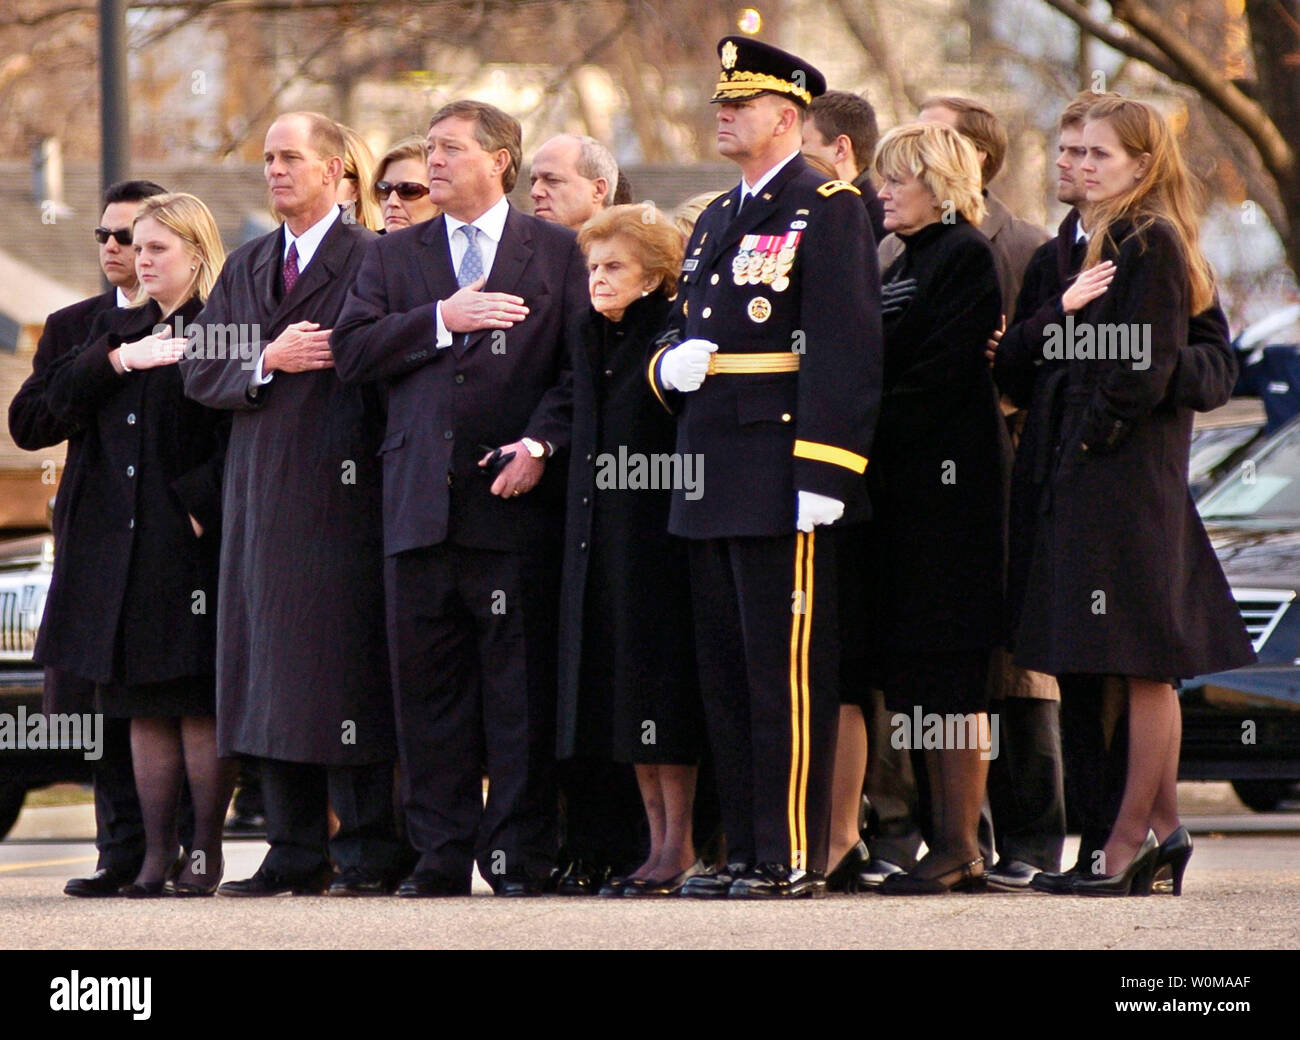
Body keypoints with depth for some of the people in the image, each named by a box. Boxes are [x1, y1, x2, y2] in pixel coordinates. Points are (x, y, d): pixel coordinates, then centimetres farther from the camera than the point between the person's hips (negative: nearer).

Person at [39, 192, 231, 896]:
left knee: (201, 704, -4)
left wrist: (202, 504, -16)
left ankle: (206, 851, 1)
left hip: (192, 542, -7)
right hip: (119, 541, 7)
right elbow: (61, 399, 6)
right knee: (143, 706, 7)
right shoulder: (118, 328, 18)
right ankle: (155, 852, 8)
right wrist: (120, 359, -8)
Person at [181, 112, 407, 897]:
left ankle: (369, 851, -3)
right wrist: (267, 362, -5)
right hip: (262, 492, 7)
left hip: (342, 487, -7)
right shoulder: (247, 267, 18)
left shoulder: (372, 260, -4)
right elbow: (201, 372, 11)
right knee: (271, 669, 6)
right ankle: (297, 853, 11)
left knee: (345, 670, -7)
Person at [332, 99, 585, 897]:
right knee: (428, 682, 3)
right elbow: (352, 352, 3)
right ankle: (442, 854, 9)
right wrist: (441, 319, -8)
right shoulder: (394, 258, 16)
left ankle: (518, 855, 1)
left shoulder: (557, 252, 8)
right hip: (422, 498, 3)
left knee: (521, 686, -3)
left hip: (515, 500, -3)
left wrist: (539, 443, -13)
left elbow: (582, 362, 1)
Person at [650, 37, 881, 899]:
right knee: (727, 669, 10)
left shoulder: (829, 211, -7)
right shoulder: (717, 221, 19)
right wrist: (673, 364, 0)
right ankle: (747, 850, 16)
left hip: (782, 468, -9)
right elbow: (684, 334, 26)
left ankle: (795, 857, -5)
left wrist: (824, 473, -20)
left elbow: (846, 349, -14)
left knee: (788, 672, -7)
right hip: (712, 471, 9)